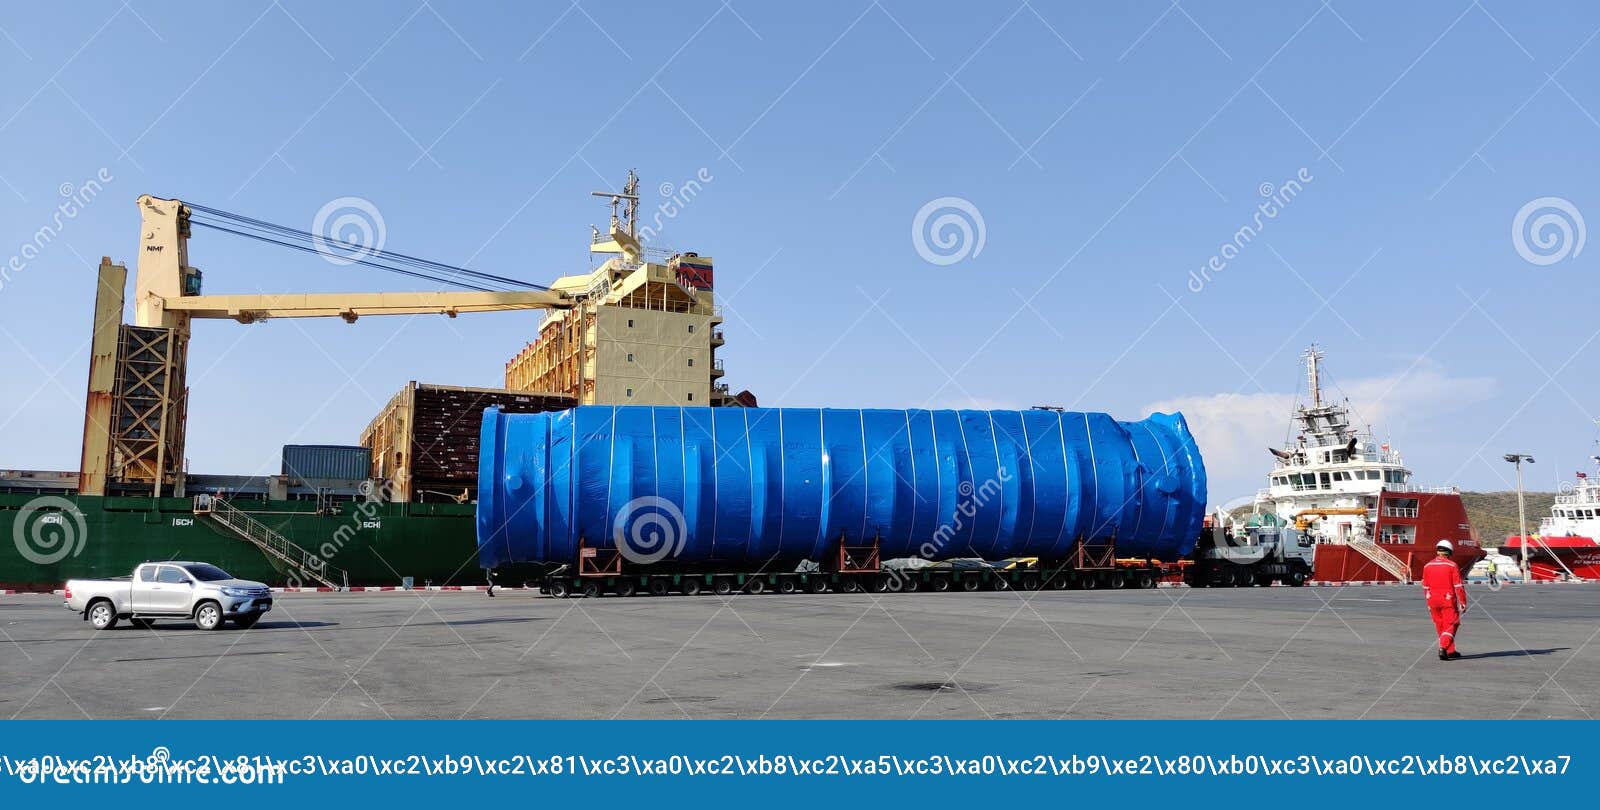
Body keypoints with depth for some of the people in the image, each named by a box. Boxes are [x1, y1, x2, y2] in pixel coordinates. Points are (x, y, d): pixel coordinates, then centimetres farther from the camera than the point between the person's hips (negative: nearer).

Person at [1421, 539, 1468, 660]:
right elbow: (1459, 586, -9)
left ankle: (1450, 652, 19)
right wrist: (1463, 603, -3)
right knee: (1450, 625, 2)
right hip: (1448, 600, -4)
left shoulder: (1427, 566, 5)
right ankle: (1443, 648, -15)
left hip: (1433, 601, 4)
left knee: (1440, 626, 12)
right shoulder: (1452, 565, -7)